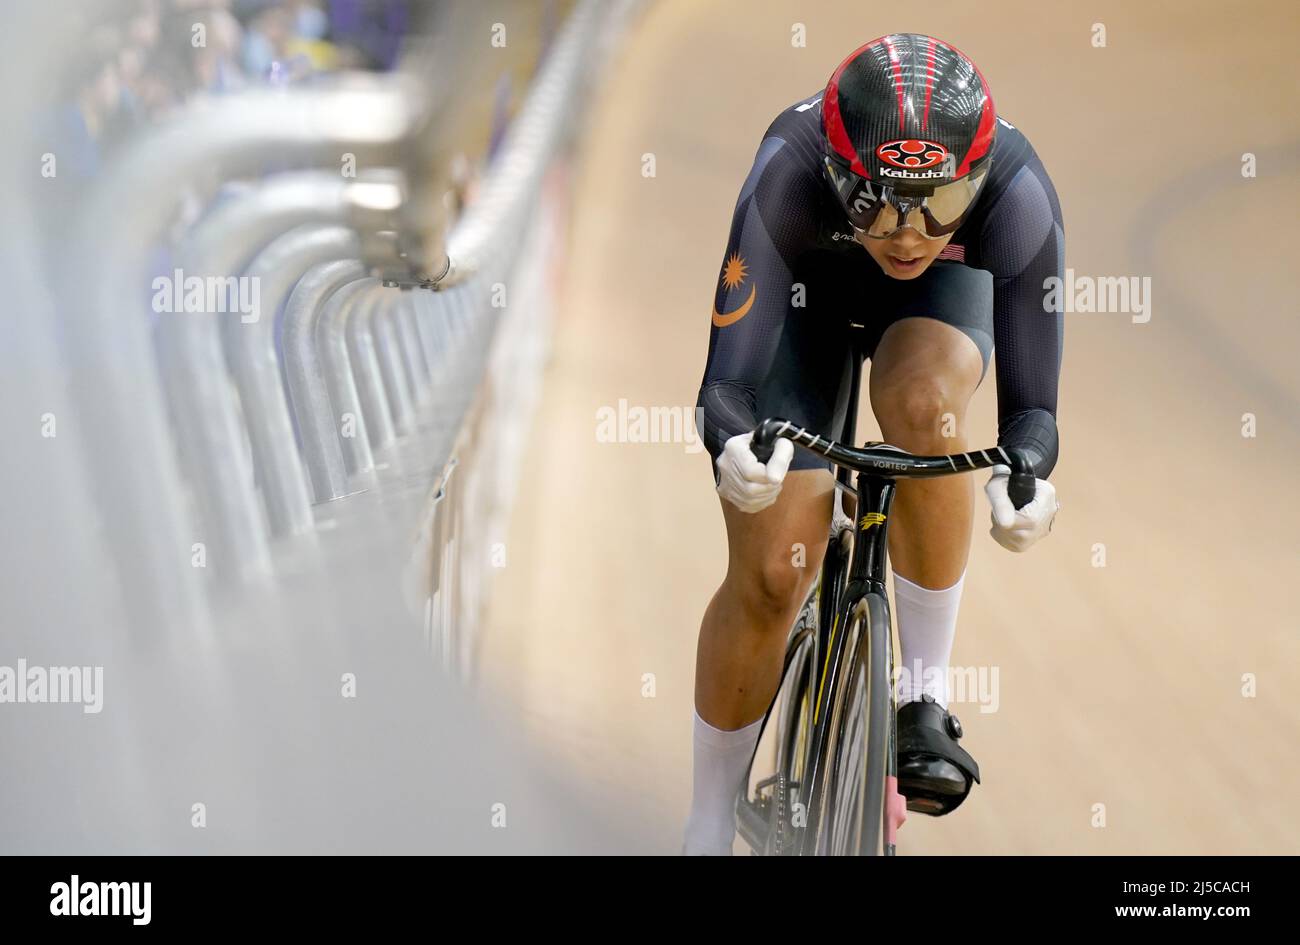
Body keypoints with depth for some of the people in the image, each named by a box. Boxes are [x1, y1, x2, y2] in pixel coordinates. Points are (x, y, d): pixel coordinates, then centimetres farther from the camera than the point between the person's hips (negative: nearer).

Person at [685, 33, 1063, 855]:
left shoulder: (1017, 195, -37)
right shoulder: (790, 175, -39)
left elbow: (1031, 402, -32)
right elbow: (726, 379, -38)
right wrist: (737, 449, -61)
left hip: (942, 295, 0)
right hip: (809, 293, 0)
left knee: (923, 403, -36)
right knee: (769, 575, -10)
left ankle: (927, 695, -18)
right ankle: (708, 832, 9)